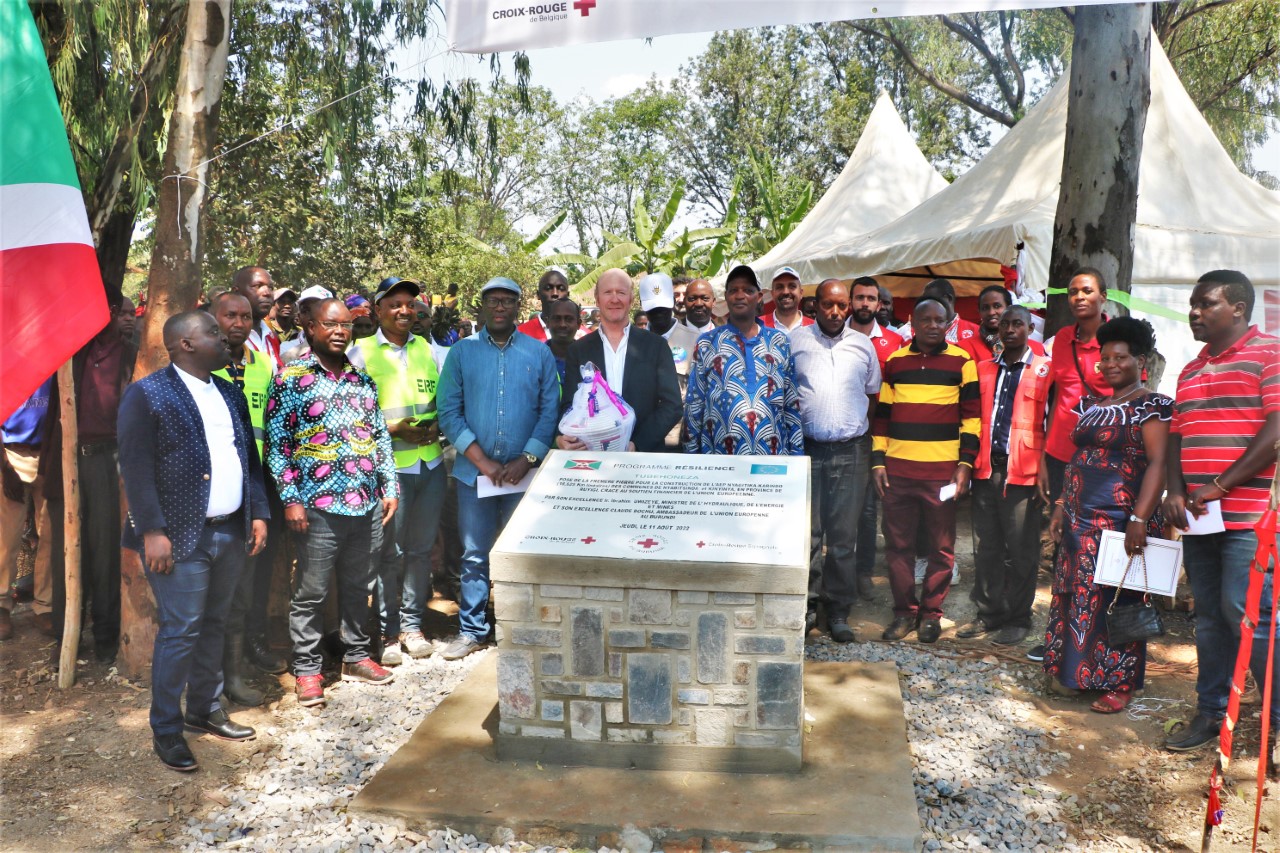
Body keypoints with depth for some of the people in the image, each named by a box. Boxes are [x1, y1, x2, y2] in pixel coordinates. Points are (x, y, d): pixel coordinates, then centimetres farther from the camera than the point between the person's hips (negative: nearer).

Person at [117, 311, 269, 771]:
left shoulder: (230, 393, 13)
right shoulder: (147, 394, -8)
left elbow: (249, 456, 15)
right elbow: (136, 467, -13)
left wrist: (258, 513, 8)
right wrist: (152, 531, -17)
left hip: (231, 532, 7)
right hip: (181, 537, -6)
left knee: (212, 626, 16)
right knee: (180, 632, -2)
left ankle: (205, 709, 30)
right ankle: (166, 730, 13)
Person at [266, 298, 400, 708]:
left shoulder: (362, 378, 13)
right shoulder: (291, 377, -3)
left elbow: (381, 436, 16)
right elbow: (277, 443, -6)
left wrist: (390, 488, 10)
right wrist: (290, 499, -11)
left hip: (368, 504, 5)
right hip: (319, 506, -5)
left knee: (358, 587, 15)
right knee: (311, 592, 4)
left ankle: (357, 657, 29)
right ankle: (307, 669, 17)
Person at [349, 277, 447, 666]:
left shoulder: (426, 349, 12)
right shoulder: (362, 352, -1)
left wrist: (436, 426, -4)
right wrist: (393, 430, -15)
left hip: (430, 463, 4)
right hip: (388, 466, -4)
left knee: (422, 548, 10)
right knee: (389, 552, 1)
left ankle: (412, 623, 24)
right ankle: (388, 631, 16)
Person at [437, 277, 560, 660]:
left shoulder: (539, 353, 2)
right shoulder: (462, 351, 2)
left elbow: (550, 411, 0)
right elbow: (449, 411, -3)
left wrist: (525, 461, -11)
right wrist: (482, 461, -11)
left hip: (524, 471, 0)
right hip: (474, 471, 0)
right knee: (475, 555, 7)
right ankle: (471, 630, 19)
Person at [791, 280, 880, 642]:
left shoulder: (863, 345, 10)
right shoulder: (795, 340, 4)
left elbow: (873, 395, 16)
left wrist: (868, 437, 8)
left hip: (851, 452, 1)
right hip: (807, 449, -1)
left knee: (844, 535, 5)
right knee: (806, 533, 2)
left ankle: (838, 609, 15)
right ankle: (807, 604, 14)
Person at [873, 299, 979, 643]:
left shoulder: (961, 362, 4)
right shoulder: (894, 362, 11)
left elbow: (972, 415, 2)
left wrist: (965, 464, -5)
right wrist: (878, 461, 6)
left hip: (943, 471, -2)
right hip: (897, 470, 2)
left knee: (941, 546, 4)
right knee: (898, 543, 6)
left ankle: (931, 613, 16)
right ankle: (904, 611, 17)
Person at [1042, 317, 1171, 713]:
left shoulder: (1151, 406, -7)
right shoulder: (1091, 405, 15)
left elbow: (1158, 464, -15)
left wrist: (1140, 519, -23)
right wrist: (1061, 507, 13)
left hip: (1120, 518, -7)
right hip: (1081, 518, 7)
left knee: (1116, 599, -1)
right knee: (1073, 596, 11)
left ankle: (1119, 684, 11)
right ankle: (1073, 672, 24)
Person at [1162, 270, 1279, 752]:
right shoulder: (1190, 371, 19)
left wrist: (1221, 485, -15)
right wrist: (1176, 492, 1)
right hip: (1198, 517, 7)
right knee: (1210, 617, 12)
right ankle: (1211, 712, 21)